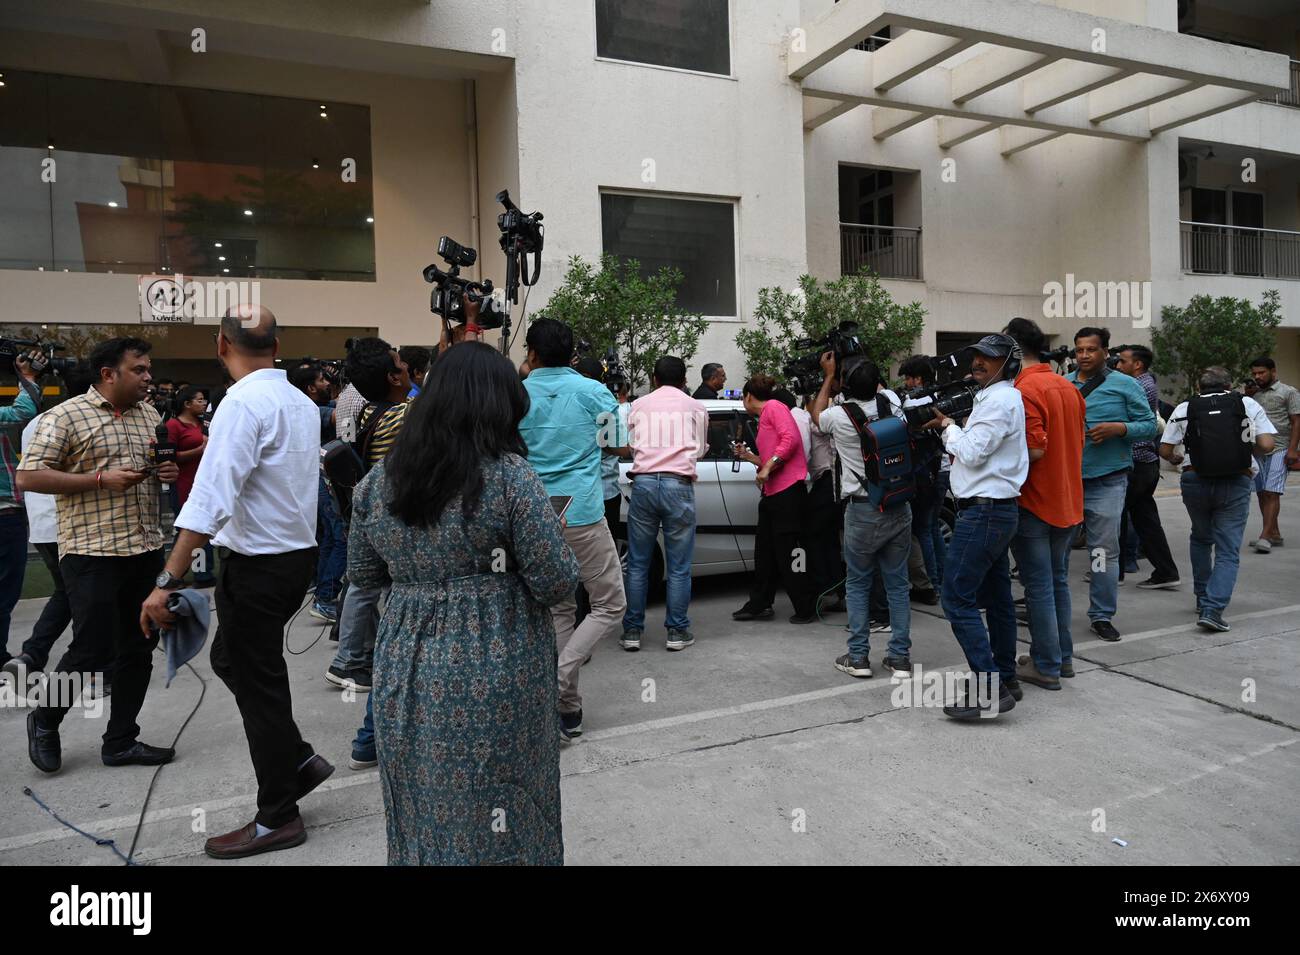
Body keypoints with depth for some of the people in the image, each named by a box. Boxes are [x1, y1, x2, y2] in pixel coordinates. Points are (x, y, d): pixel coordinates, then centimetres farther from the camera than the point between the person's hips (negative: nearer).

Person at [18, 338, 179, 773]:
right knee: (92, 649, -3)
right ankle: (45, 720, 26)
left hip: (146, 551, 7)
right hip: (93, 553, -6)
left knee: (139, 648, 9)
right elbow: (28, 477, -11)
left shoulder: (150, 415, 12)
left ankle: (121, 742, 21)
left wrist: (169, 472, 1)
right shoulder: (65, 417, -7)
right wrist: (101, 480, -18)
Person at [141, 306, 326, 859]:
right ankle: (298, 761, 28)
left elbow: (211, 500, -25)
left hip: (257, 564, -8)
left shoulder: (244, 404, -19)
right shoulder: (303, 403, 7)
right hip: (298, 551, 8)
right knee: (232, 659, 24)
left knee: (257, 683, 4)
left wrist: (168, 582, -24)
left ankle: (277, 819, 19)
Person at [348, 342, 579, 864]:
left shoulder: (378, 480, 0)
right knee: (498, 816, 13)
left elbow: (362, 574, 12)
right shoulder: (511, 476, -15)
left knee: (423, 817, 21)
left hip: (406, 674, 5)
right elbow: (558, 585, -14)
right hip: (495, 684, -4)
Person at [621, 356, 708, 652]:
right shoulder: (695, 407, 10)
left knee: (637, 563, 9)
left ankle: (632, 631, 12)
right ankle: (677, 631, 11)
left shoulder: (639, 405, 11)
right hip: (679, 484, -1)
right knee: (679, 566, 6)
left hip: (643, 482, 1)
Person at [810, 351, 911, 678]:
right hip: (899, 507, 4)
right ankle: (900, 656, 13)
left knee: (857, 584, 9)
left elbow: (816, 415, 14)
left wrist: (829, 377, 20)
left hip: (863, 511, -3)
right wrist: (865, 371, 26)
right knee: (897, 583, 10)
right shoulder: (891, 402, -2)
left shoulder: (839, 415, -11)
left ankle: (858, 656, 10)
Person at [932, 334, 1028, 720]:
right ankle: (1004, 678, 25)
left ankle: (987, 689, -12)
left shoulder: (999, 399, -14)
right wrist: (955, 430, 5)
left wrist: (949, 427, -4)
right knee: (997, 597, 15)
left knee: (958, 598, -12)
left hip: (984, 511, -11)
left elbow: (972, 453, -18)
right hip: (997, 510, 11)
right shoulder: (1003, 398, 19)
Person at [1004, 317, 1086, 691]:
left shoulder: (1024, 391, -18)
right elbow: (1078, 442, 14)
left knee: (1039, 586, 1)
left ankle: (1046, 666, 9)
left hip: (1034, 503, -8)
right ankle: (1064, 656, 27)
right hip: (1068, 502, 8)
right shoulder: (1069, 387, 8)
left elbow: (1034, 450, -23)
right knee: (1058, 580, 18)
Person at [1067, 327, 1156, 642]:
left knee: (1105, 550, 2)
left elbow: (1149, 425, 1)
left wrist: (1118, 429, -15)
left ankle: (1102, 615, 14)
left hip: (1106, 482, -2)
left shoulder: (1125, 386, 2)